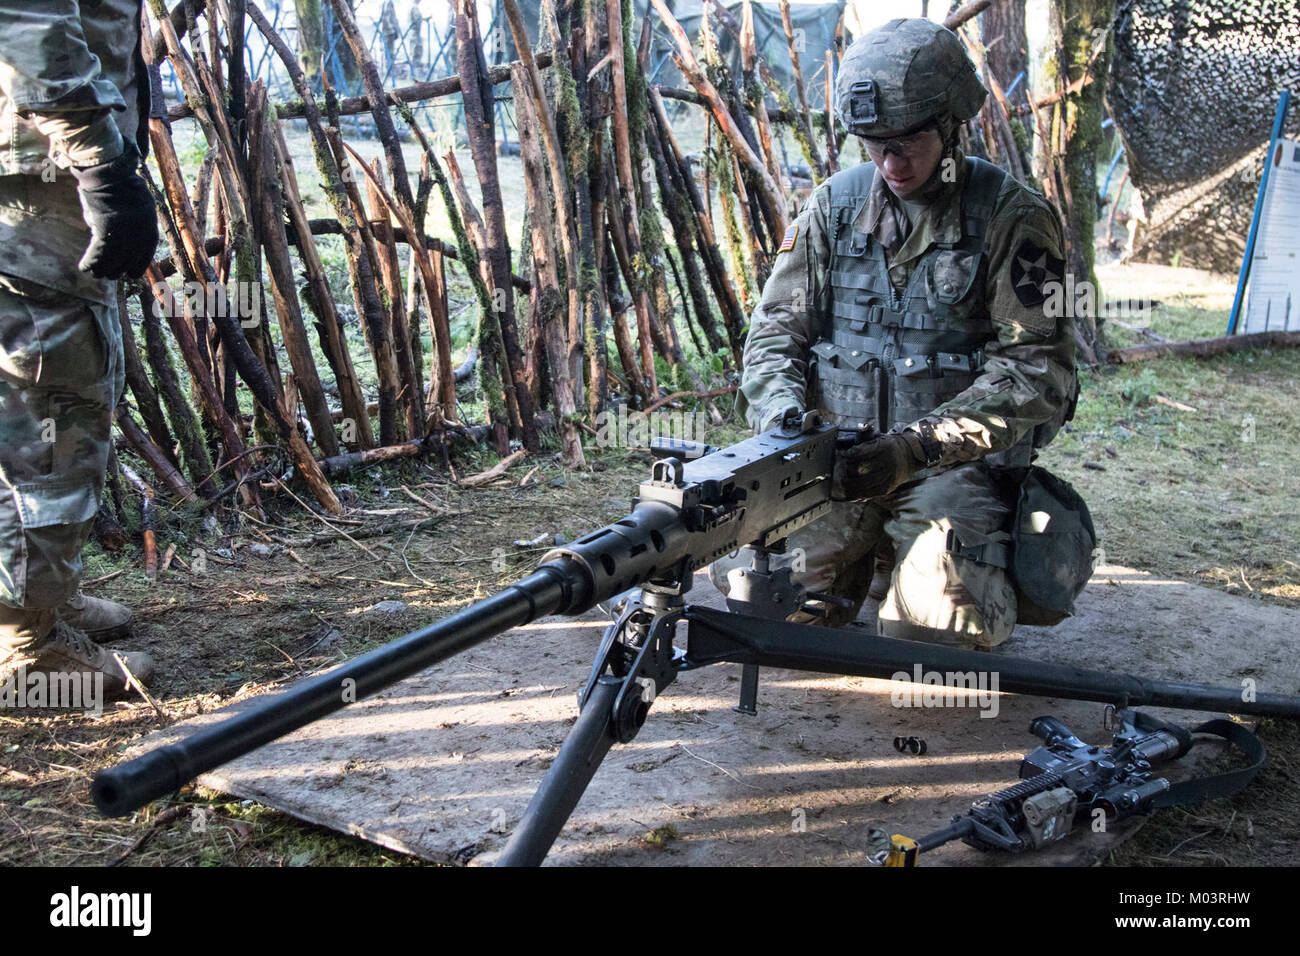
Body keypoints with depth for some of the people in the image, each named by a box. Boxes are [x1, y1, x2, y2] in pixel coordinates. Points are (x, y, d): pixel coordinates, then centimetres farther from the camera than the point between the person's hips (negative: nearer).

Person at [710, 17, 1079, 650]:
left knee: (937, 624, -23)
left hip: (957, 463, -3)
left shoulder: (1012, 217, -6)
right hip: (836, 458, 3)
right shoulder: (836, 204, 6)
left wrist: (919, 445, -23)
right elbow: (776, 329, 7)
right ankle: (864, 545, 17)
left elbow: (1038, 369, -11)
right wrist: (781, 412, -15)